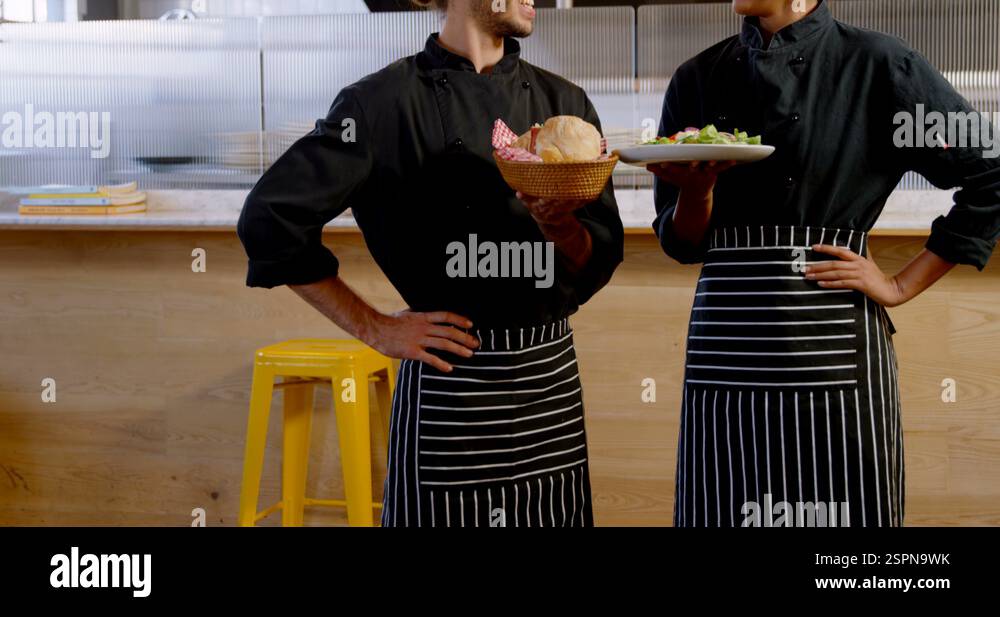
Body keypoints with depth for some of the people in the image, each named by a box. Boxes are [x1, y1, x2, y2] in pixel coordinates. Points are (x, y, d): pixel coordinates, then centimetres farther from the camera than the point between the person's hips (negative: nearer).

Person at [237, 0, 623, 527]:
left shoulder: (565, 102, 8)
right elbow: (270, 219, -9)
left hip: (552, 378, 5)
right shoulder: (385, 100, -7)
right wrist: (375, 329, -8)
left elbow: (601, 261, 6)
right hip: (448, 384, -5)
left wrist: (560, 223, -16)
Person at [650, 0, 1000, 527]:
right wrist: (696, 190, -10)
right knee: (723, 509, 6)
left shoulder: (876, 64, -1)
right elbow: (681, 243, 11)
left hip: (833, 346, -3)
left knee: (838, 513, 1)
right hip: (724, 345, 3)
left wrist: (901, 286, -1)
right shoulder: (699, 79, 10)